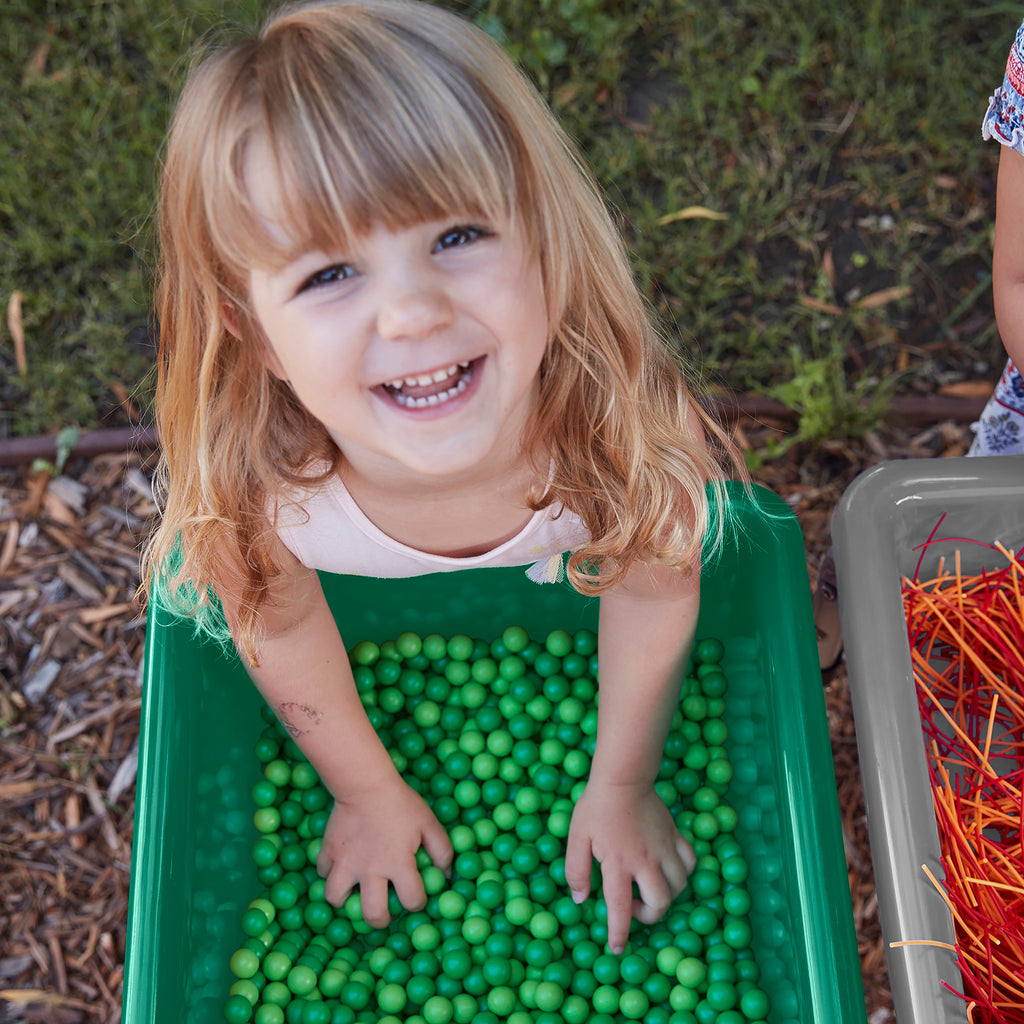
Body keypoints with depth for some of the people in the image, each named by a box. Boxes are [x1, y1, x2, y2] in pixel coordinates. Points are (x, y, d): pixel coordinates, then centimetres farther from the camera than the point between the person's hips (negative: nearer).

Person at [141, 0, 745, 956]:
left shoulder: (626, 420, -45)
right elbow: (282, 630, -18)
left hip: (567, 582, 0)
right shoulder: (247, 488, -43)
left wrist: (619, 788, -5)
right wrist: (368, 791, 0)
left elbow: (651, 595, -21)